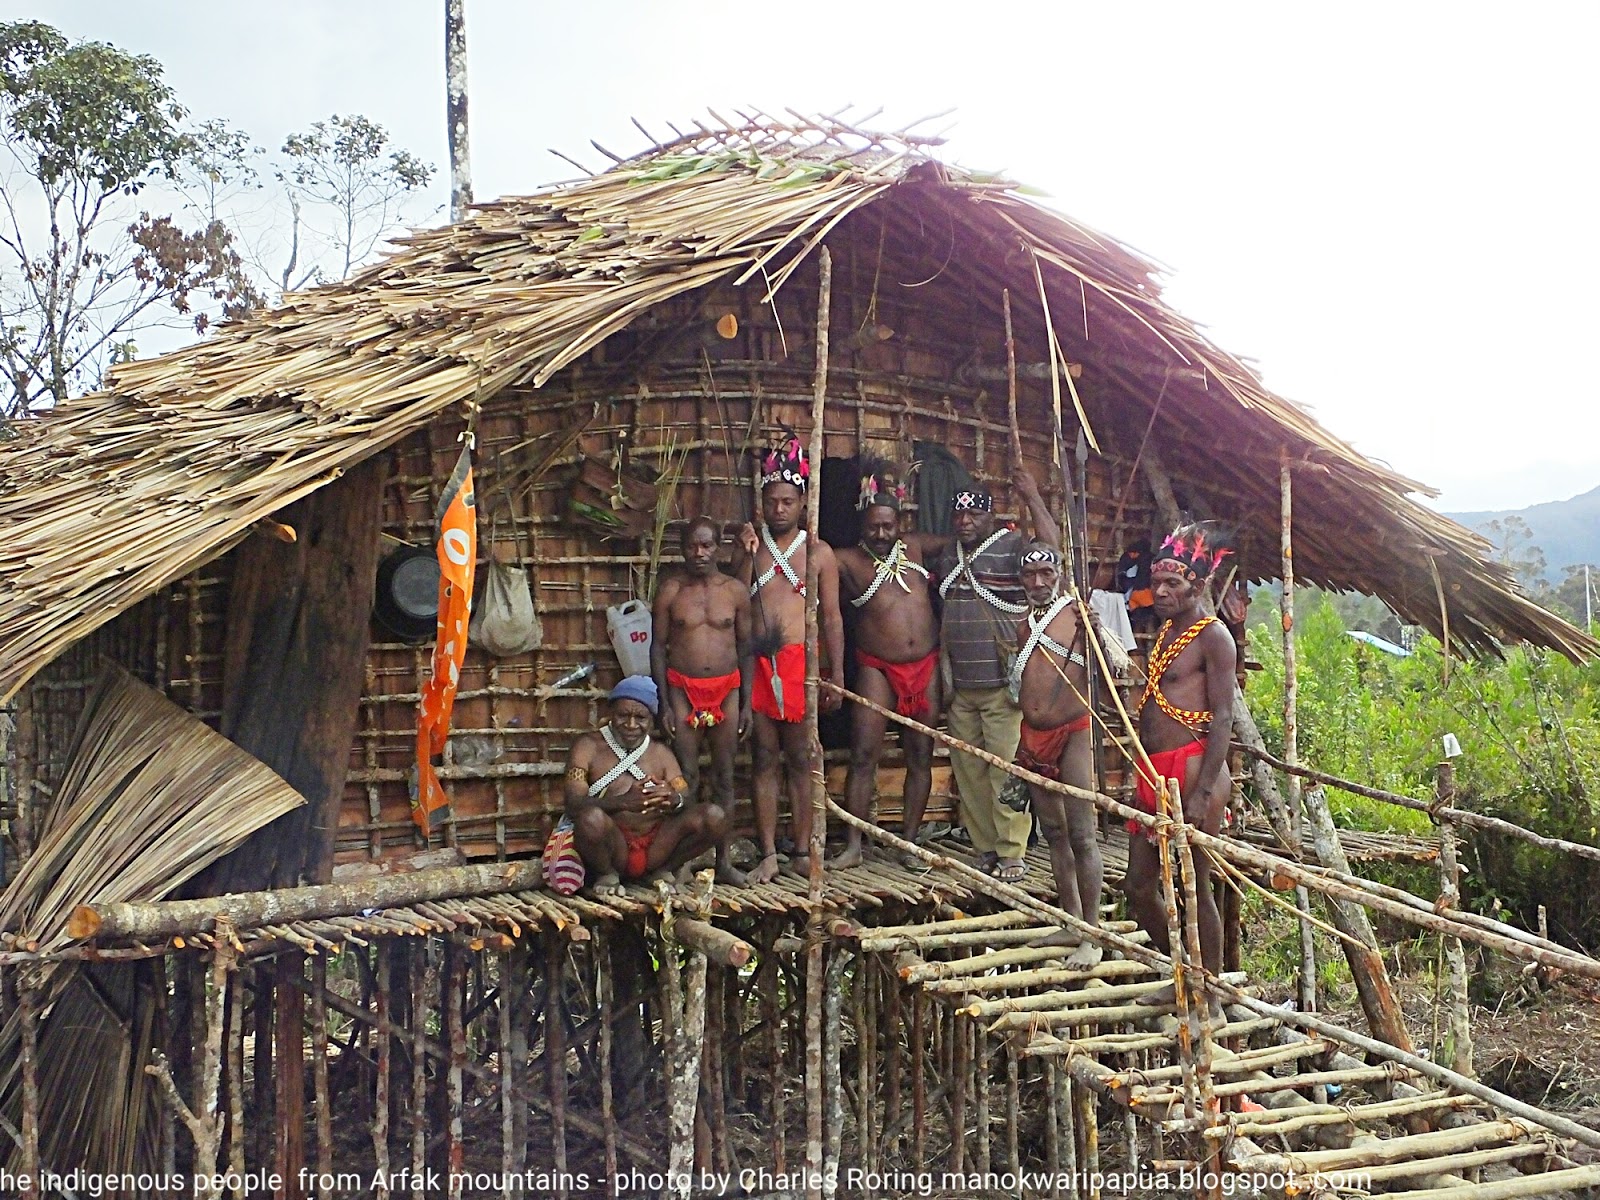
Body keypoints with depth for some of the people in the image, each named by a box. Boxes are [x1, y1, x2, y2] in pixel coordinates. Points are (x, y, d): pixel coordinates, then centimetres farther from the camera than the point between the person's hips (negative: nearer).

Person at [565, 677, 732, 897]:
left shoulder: (661, 754, 14)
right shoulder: (589, 747, 2)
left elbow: (690, 806, 5)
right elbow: (573, 804, -12)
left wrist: (676, 801, -21)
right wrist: (624, 802, -28)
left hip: (656, 847, 3)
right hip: (612, 850, -3)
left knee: (714, 817, -18)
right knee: (591, 817, -36)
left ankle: (664, 870, 6)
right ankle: (606, 875, -3)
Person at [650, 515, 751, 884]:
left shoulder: (736, 591, 3)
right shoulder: (670, 591, 0)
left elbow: (745, 647, 7)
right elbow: (658, 646, 1)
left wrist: (746, 703, 2)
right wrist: (664, 703, -5)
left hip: (726, 690, 2)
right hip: (683, 689, -1)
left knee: (724, 778, 6)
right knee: (687, 777, -2)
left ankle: (723, 861, 13)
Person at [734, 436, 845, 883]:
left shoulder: (819, 552, 6)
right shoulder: (750, 545, 10)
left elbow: (831, 617, 4)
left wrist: (836, 676, 0)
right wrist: (746, 556, -10)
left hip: (800, 662, -1)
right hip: (757, 662, 1)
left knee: (800, 760, 3)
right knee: (765, 759, 4)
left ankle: (802, 852, 11)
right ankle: (768, 855, 7)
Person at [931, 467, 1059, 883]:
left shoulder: (1012, 547, -3)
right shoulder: (946, 559, 17)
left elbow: (1051, 545, -24)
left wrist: (1032, 496, -18)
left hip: (1002, 686, -7)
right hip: (960, 688, 7)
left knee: (1006, 770, -7)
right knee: (968, 772, 8)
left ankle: (1012, 853, -2)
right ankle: (986, 849, 17)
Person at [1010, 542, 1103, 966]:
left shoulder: (1078, 613, -7)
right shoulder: (1022, 624, 13)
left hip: (1072, 733, -7)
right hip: (1032, 736, 7)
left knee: (1081, 836, -7)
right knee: (1054, 833, 13)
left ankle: (1092, 936, 0)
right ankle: (1072, 923, 23)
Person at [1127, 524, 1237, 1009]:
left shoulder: (1212, 636, -8)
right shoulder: (1166, 632, 18)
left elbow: (1223, 718, -14)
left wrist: (1203, 792, -21)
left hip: (1192, 772, -9)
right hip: (1153, 776, 9)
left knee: (1195, 888, 0)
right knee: (1139, 888, 12)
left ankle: (1210, 994, 13)